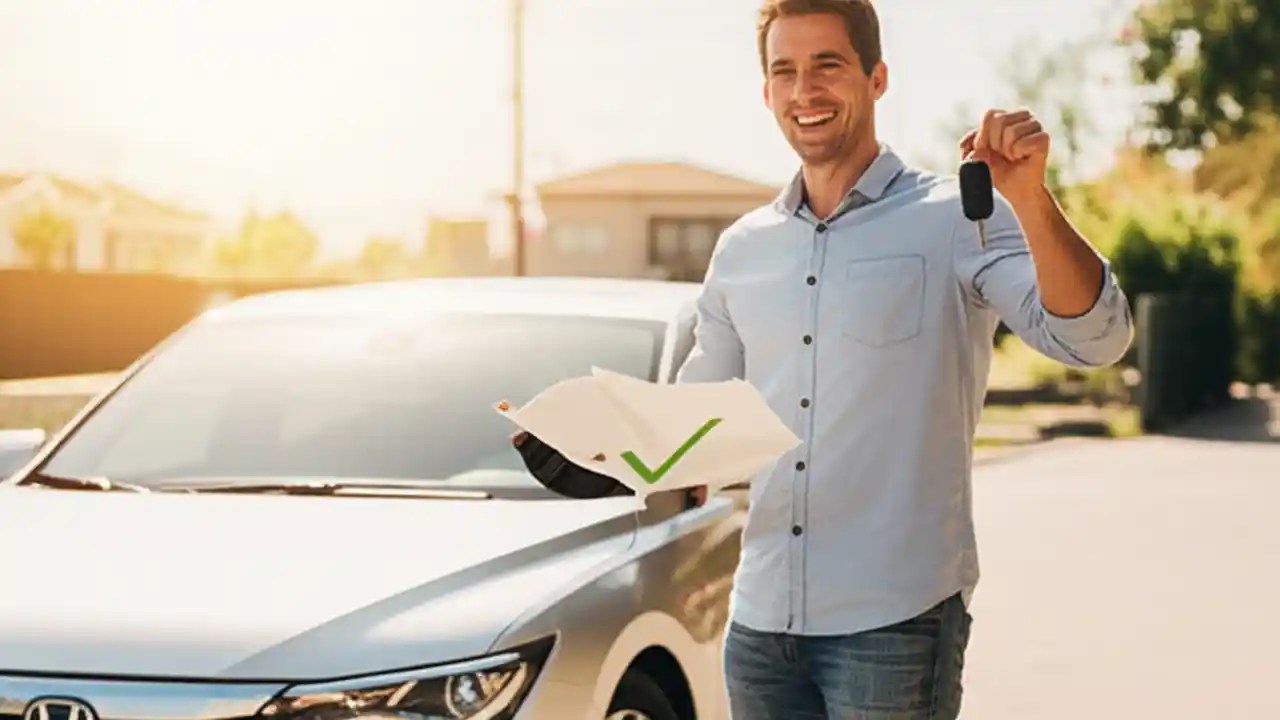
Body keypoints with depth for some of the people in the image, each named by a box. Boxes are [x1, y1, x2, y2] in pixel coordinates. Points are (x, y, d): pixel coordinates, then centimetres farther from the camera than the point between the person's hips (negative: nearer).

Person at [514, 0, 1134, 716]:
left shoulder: (956, 221, -5)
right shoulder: (743, 249, 12)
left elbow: (1093, 338, -16)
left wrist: (1030, 199, -30)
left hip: (895, 622, -5)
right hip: (761, 623, 5)